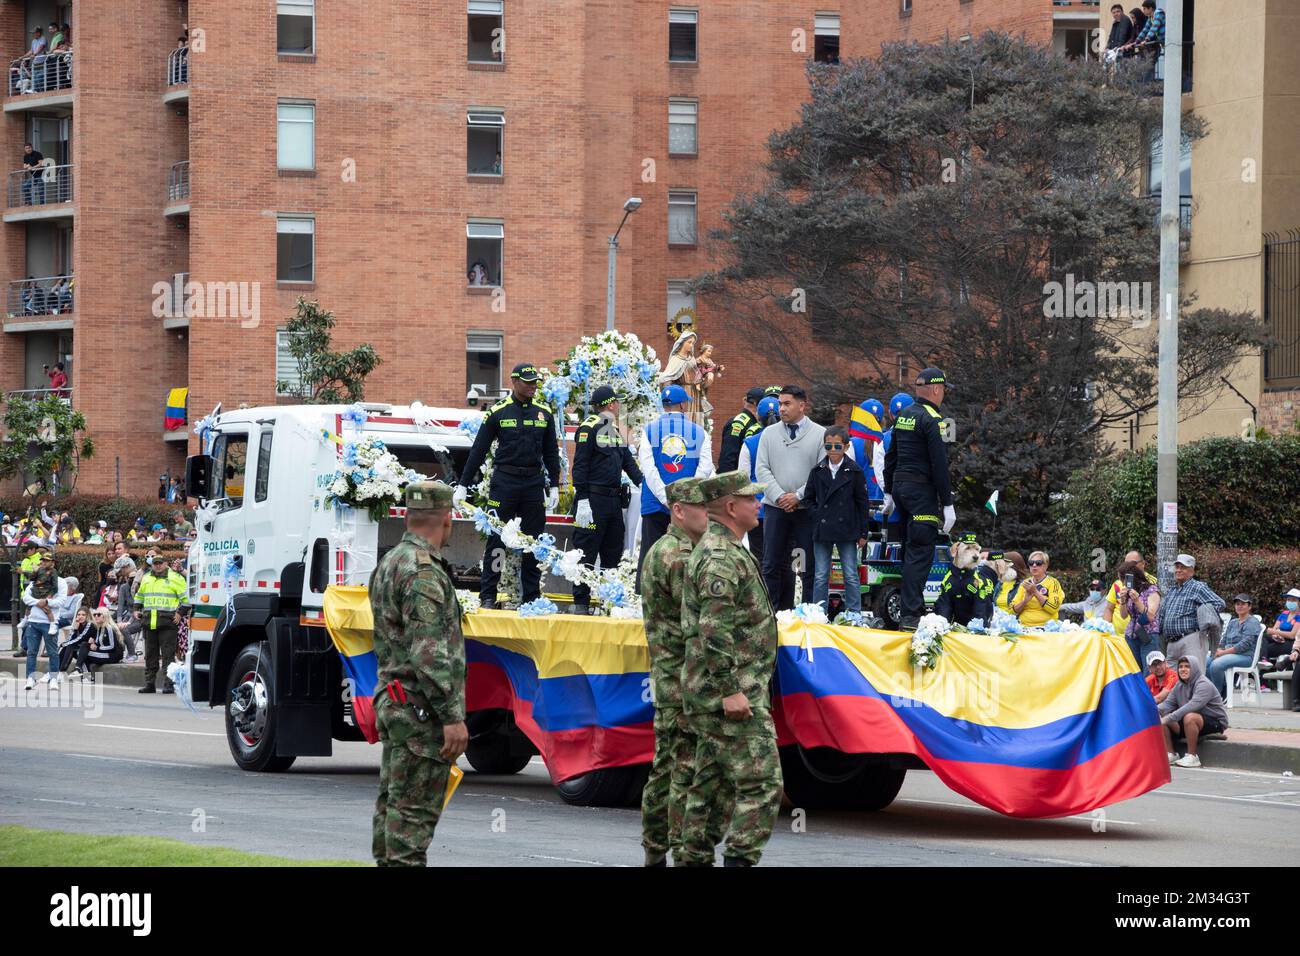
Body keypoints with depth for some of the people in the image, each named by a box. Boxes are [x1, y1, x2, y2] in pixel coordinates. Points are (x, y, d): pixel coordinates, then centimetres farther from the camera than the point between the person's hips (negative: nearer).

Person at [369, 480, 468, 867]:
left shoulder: (388, 564, 15)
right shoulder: (423, 571, -17)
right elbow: (428, 651, -23)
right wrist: (452, 716, -23)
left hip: (392, 701, 10)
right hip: (422, 709, -10)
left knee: (392, 804, 13)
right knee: (414, 811, -9)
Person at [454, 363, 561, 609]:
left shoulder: (544, 413, 8)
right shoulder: (498, 412, -1)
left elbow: (551, 452, 15)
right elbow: (478, 450, 1)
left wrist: (554, 486, 9)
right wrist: (463, 485, -1)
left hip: (534, 483, 3)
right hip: (504, 482, -3)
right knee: (496, 539, -3)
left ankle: (531, 596, 10)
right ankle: (487, 595, 2)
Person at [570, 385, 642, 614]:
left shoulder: (614, 430, 18)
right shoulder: (589, 428, -9)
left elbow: (628, 461, 21)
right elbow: (580, 466, -14)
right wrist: (582, 500, -20)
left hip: (613, 500, 9)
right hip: (593, 499, -9)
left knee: (613, 552, 12)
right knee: (587, 553, -5)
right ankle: (581, 602, -2)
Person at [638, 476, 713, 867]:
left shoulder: (658, 551, 18)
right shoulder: (681, 557, -15)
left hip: (666, 677, 10)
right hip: (687, 679, -10)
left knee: (666, 767, 13)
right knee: (690, 768, -9)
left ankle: (655, 854, 17)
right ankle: (685, 854, -10)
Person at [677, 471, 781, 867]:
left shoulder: (716, 550, 19)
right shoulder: (722, 558, -15)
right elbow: (715, 630, -23)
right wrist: (731, 690, -25)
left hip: (714, 696, 10)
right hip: (733, 695, -10)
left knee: (714, 783, 12)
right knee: (761, 784, -12)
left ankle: (695, 859, 14)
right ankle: (739, 861, -15)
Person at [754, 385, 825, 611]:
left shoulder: (820, 434, 2)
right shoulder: (769, 433, 11)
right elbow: (762, 469, 4)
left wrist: (798, 496, -12)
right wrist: (779, 497, -9)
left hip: (807, 508, -2)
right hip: (775, 507, 2)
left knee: (810, 566, -1)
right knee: (773, 564, 1)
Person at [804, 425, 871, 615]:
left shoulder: (854, 471, -2)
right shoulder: (818, 471, 5)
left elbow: (863, 503, 0)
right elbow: (808, 497, 13)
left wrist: (863, 532, -1)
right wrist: (816, 515, -3)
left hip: (847, 531, -2)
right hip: (822, 530, 2)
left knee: (851, 576, 1)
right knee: (820, 577, 5)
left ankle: (855, 614, 7)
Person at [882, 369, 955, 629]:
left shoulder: (903, 416, 13)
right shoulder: (931, 419, -13)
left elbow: (891, 456, 19)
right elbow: (939, 464, -16)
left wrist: (889, 493, 26)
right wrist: (947, 504, -13)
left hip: (900, 487, 9)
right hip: (922, 490, -9)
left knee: (911, 548, 16)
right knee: (920, 552, -9)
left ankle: (915, 606, 23)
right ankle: (910, 614, -15)